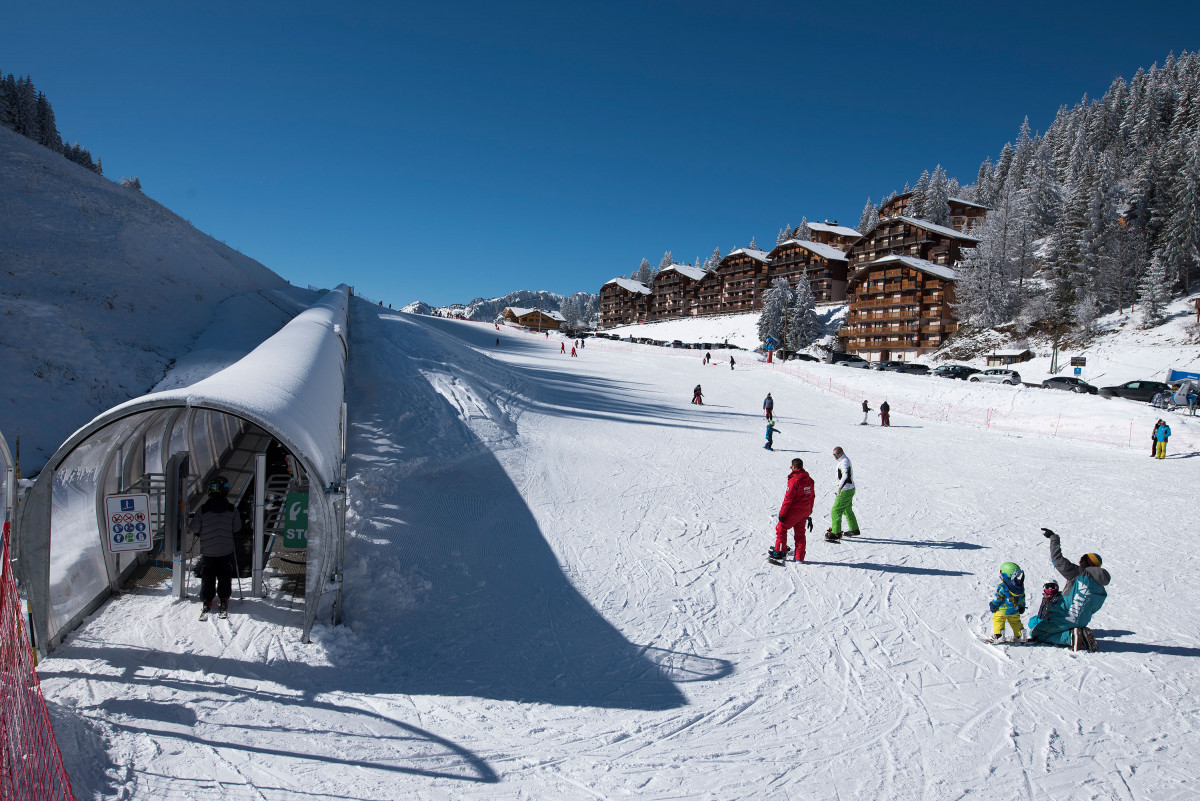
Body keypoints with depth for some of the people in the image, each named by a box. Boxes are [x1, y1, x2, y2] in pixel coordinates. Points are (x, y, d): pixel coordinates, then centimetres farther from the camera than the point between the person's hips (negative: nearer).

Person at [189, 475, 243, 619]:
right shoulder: (231, 509, -7)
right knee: (225, 575, 10)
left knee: (208, 576, 9)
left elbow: (193, 528, -4)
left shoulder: (203, 510, -9)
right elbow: (237, 528, -1)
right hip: (226, 550, 1)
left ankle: (206, 602, 4)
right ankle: (224, 602, 7)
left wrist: (200, 534, 17)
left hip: (208, 550, 0)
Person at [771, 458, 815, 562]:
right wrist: (809, 513, 22)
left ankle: (780, 552, 12)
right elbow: (812, 497, 14)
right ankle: (799, 557, 16)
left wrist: (782, 513, -13)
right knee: (800, 533, 15)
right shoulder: (809, 480, 6)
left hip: (794, 511, -7)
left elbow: (788, 499, -19)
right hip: (805, 512, 7)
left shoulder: (794, 480, -18)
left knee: (781, 528, 9)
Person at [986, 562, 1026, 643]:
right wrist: (1022, 607, 22)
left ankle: (999, 636, -6)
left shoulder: (1002, 587, -21)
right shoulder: (1020, 585, -2)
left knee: (998, 621, 2)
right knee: (1015, 622, 22)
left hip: (1002, 610, -6)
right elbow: (1022, 597, 9)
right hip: (1014, 611, 6)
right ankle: (1018, 636, 26)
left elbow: (998, 598, -16)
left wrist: (992, 605, -2)